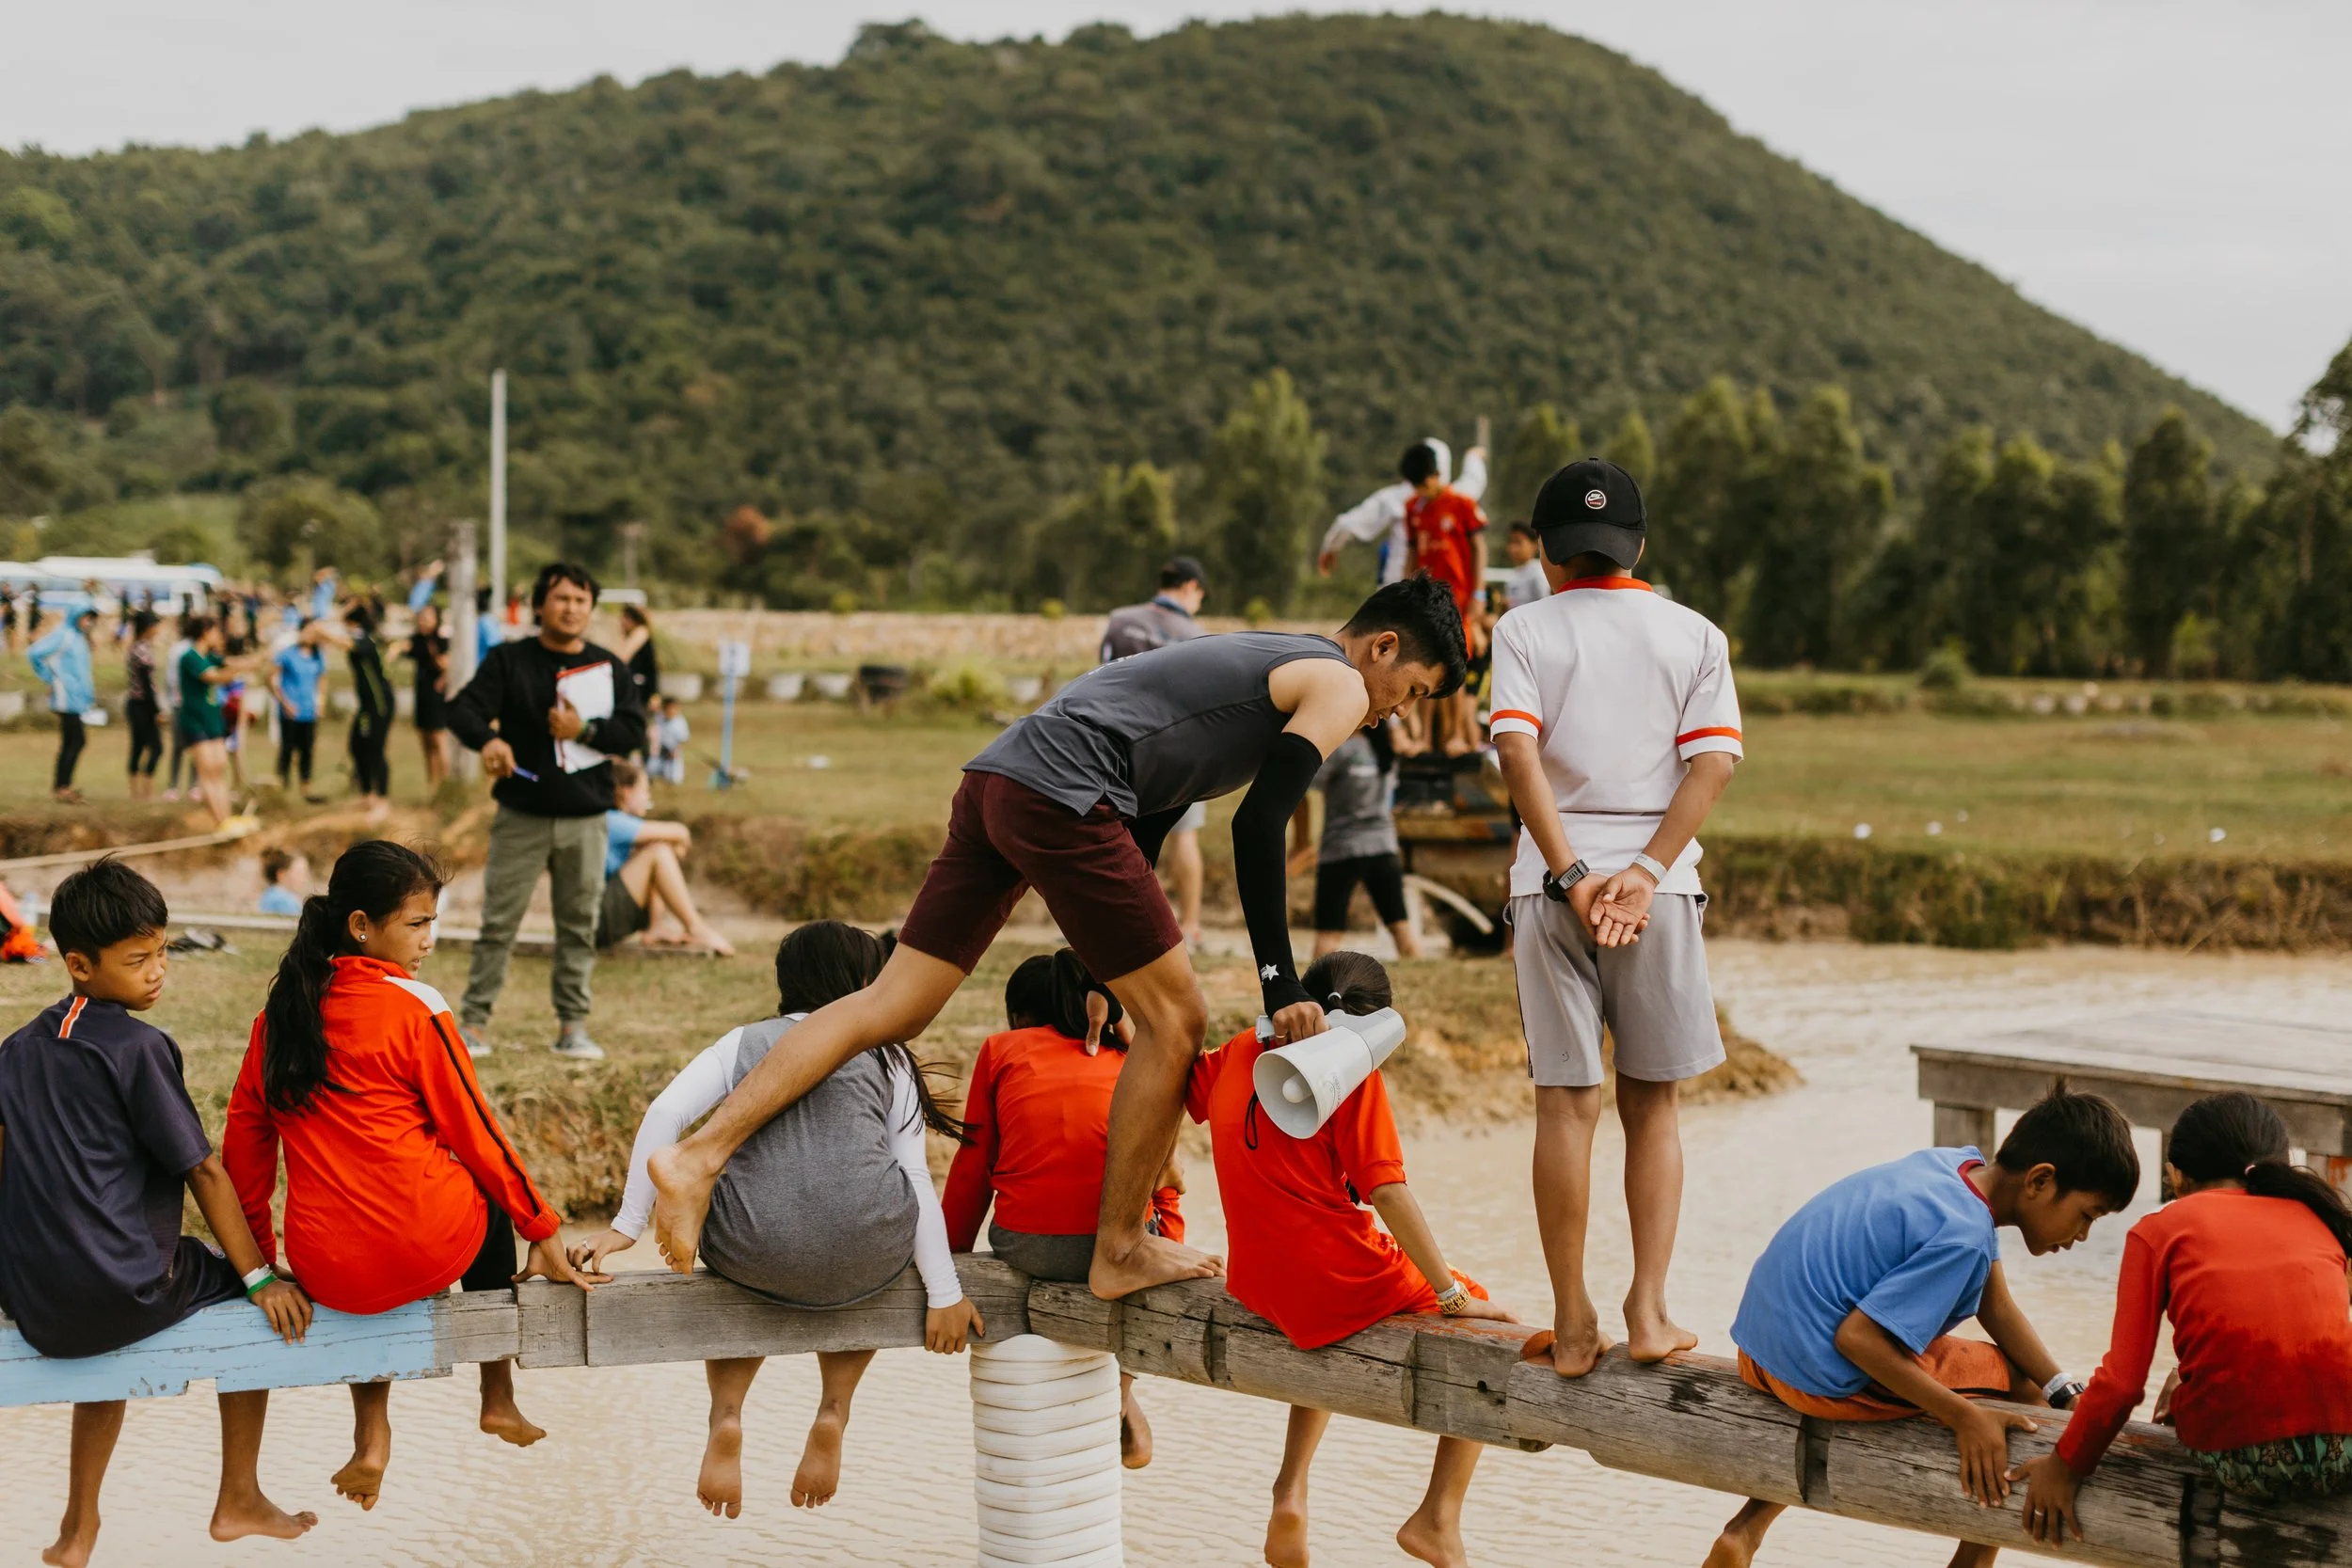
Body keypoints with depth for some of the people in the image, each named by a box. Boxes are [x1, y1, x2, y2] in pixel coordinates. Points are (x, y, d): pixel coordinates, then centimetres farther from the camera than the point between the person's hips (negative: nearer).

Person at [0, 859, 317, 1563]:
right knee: (257, 1300, 20)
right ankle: (240, 1500, 25)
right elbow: (202, 1170, -10)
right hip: (122, 1294, -7)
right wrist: (260, 1278, -5)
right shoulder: (137, 1045, -11)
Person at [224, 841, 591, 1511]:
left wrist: (258, 1251, 24)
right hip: (425, 1252, -4)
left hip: (323, 1272, 4)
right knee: (491, 1194, 29)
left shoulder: (280, 1014, 5)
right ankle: (498, 1400, 34)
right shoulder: (414, 1008, -9)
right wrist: (543, 1232, 8)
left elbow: (244, 1143, 10)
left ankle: (370, 1436, 27)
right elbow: (476, 1134, -3)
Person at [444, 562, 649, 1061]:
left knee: (580, 925, 7)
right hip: (521, 817, -2)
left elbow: (634, 730, 2)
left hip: (586, 820, 2)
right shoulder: (508, 660, 0)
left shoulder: (609, 668, 7)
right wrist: (487, 739, -34)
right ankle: (474, 1020, 6)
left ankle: (572, 1025, 15)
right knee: (499, 922, -1)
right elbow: (463, 709, -12)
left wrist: (584, 731, -16)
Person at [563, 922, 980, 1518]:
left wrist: (626, 1227, 2)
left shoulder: (744, 1042, 18)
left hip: (756, 1259, 1)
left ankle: (725, 1417, 15)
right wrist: (944, 1294, 10)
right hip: (864, 1260, -1)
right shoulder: (889, 1059, 16)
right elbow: (915, 1179, 8)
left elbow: (664, 1115, 3)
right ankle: (833, 1416, 23)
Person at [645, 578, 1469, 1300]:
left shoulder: (1257, 661, 33)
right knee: (1175, 1020, 1)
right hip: (1062, 795, -9)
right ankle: (1121, 1252, 9)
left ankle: (699, 1155, -5)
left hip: (996, 779, 9)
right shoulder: (1339, 685, 6)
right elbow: (1256, 828, -7)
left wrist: (1125, 967, 34)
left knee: (893, 1007, 4)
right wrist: (1281, 987, -4)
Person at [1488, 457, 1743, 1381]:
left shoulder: (1526, 631, 5)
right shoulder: (1695, 636, 10)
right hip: (1656, 881, 1)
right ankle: (1650, 1310, 2)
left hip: (1554, 883, -1)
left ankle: (1573, 1324, 4)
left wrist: (1572, 875, -13)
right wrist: (1647, 873, -10)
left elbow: (1517, 752, -11)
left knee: (1567, 1104, 2)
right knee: (1651, 1104, 10)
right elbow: (1713, 762, -3)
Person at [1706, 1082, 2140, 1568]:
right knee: (2020, 1387, 5)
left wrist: (2066, 1398, 3)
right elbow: (1857, 1337, -25)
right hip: (1822, 1376, -9)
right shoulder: (1964, 1236, -22)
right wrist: (1966, 1417, -20)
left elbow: (1996, 1305, 9)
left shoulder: (1959, 1165, 4)